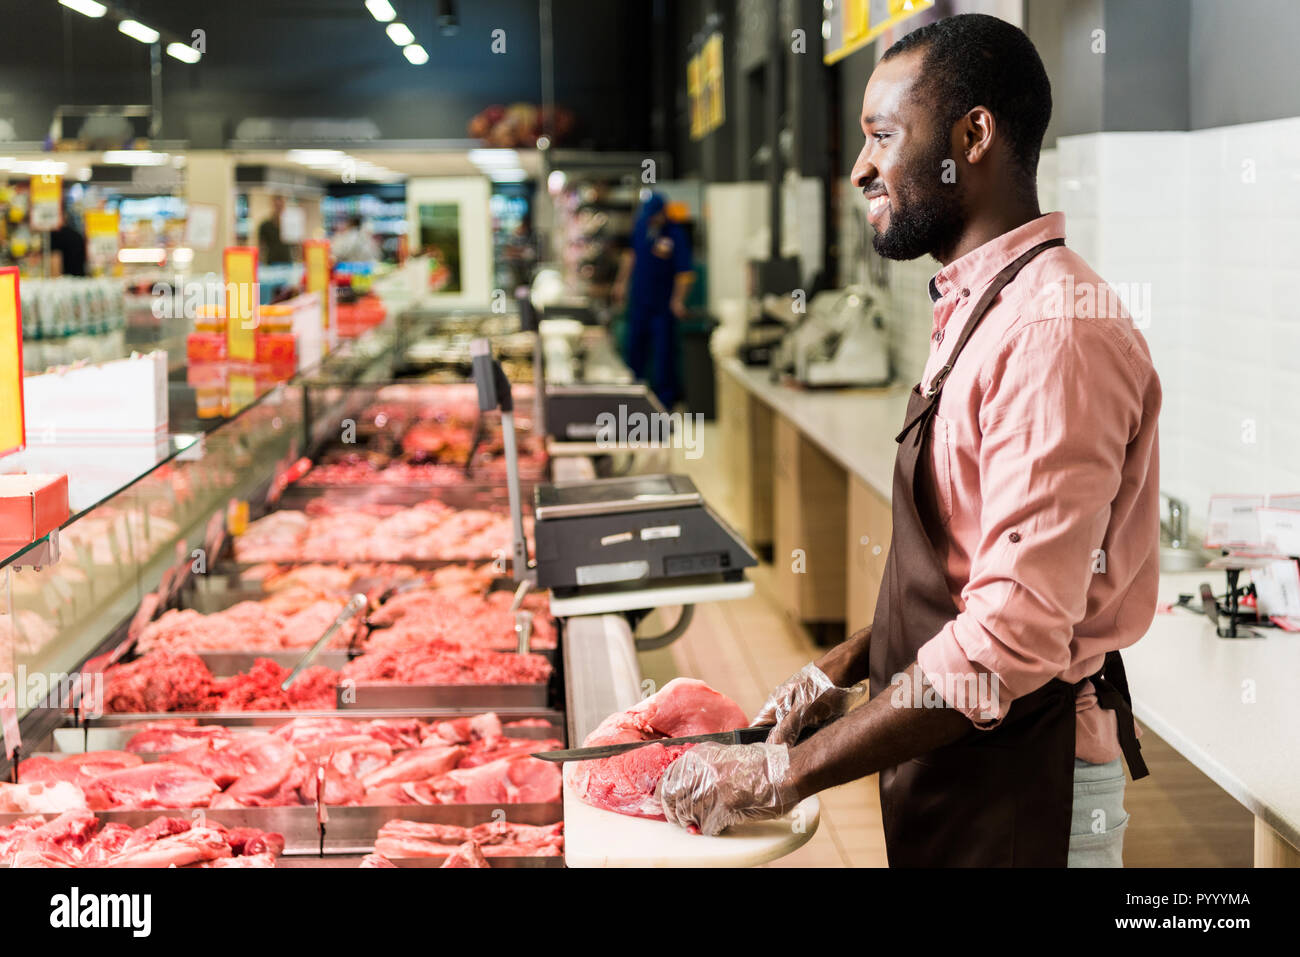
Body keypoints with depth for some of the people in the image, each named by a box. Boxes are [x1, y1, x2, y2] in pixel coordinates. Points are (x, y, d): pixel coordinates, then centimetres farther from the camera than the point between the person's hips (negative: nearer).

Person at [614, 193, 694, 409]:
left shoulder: (676, 234, -16)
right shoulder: (641, 225, 1)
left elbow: (684, 271, -16)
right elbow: (631, 253, 15)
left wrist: (678, 299, -23)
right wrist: (622, 282, 16)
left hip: (664, 302, -5)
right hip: (639, 298, 5)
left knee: (664, 349, -3)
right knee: (635, 345, 13)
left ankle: (665, 397, 6)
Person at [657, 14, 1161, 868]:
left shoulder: (1054, 329, -22)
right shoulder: (977, 312, 11)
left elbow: (1015, 635, -28)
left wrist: (784, 773, -23)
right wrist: (853, 663, 8)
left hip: (1021, 795, -9)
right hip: (947, 776, 9)